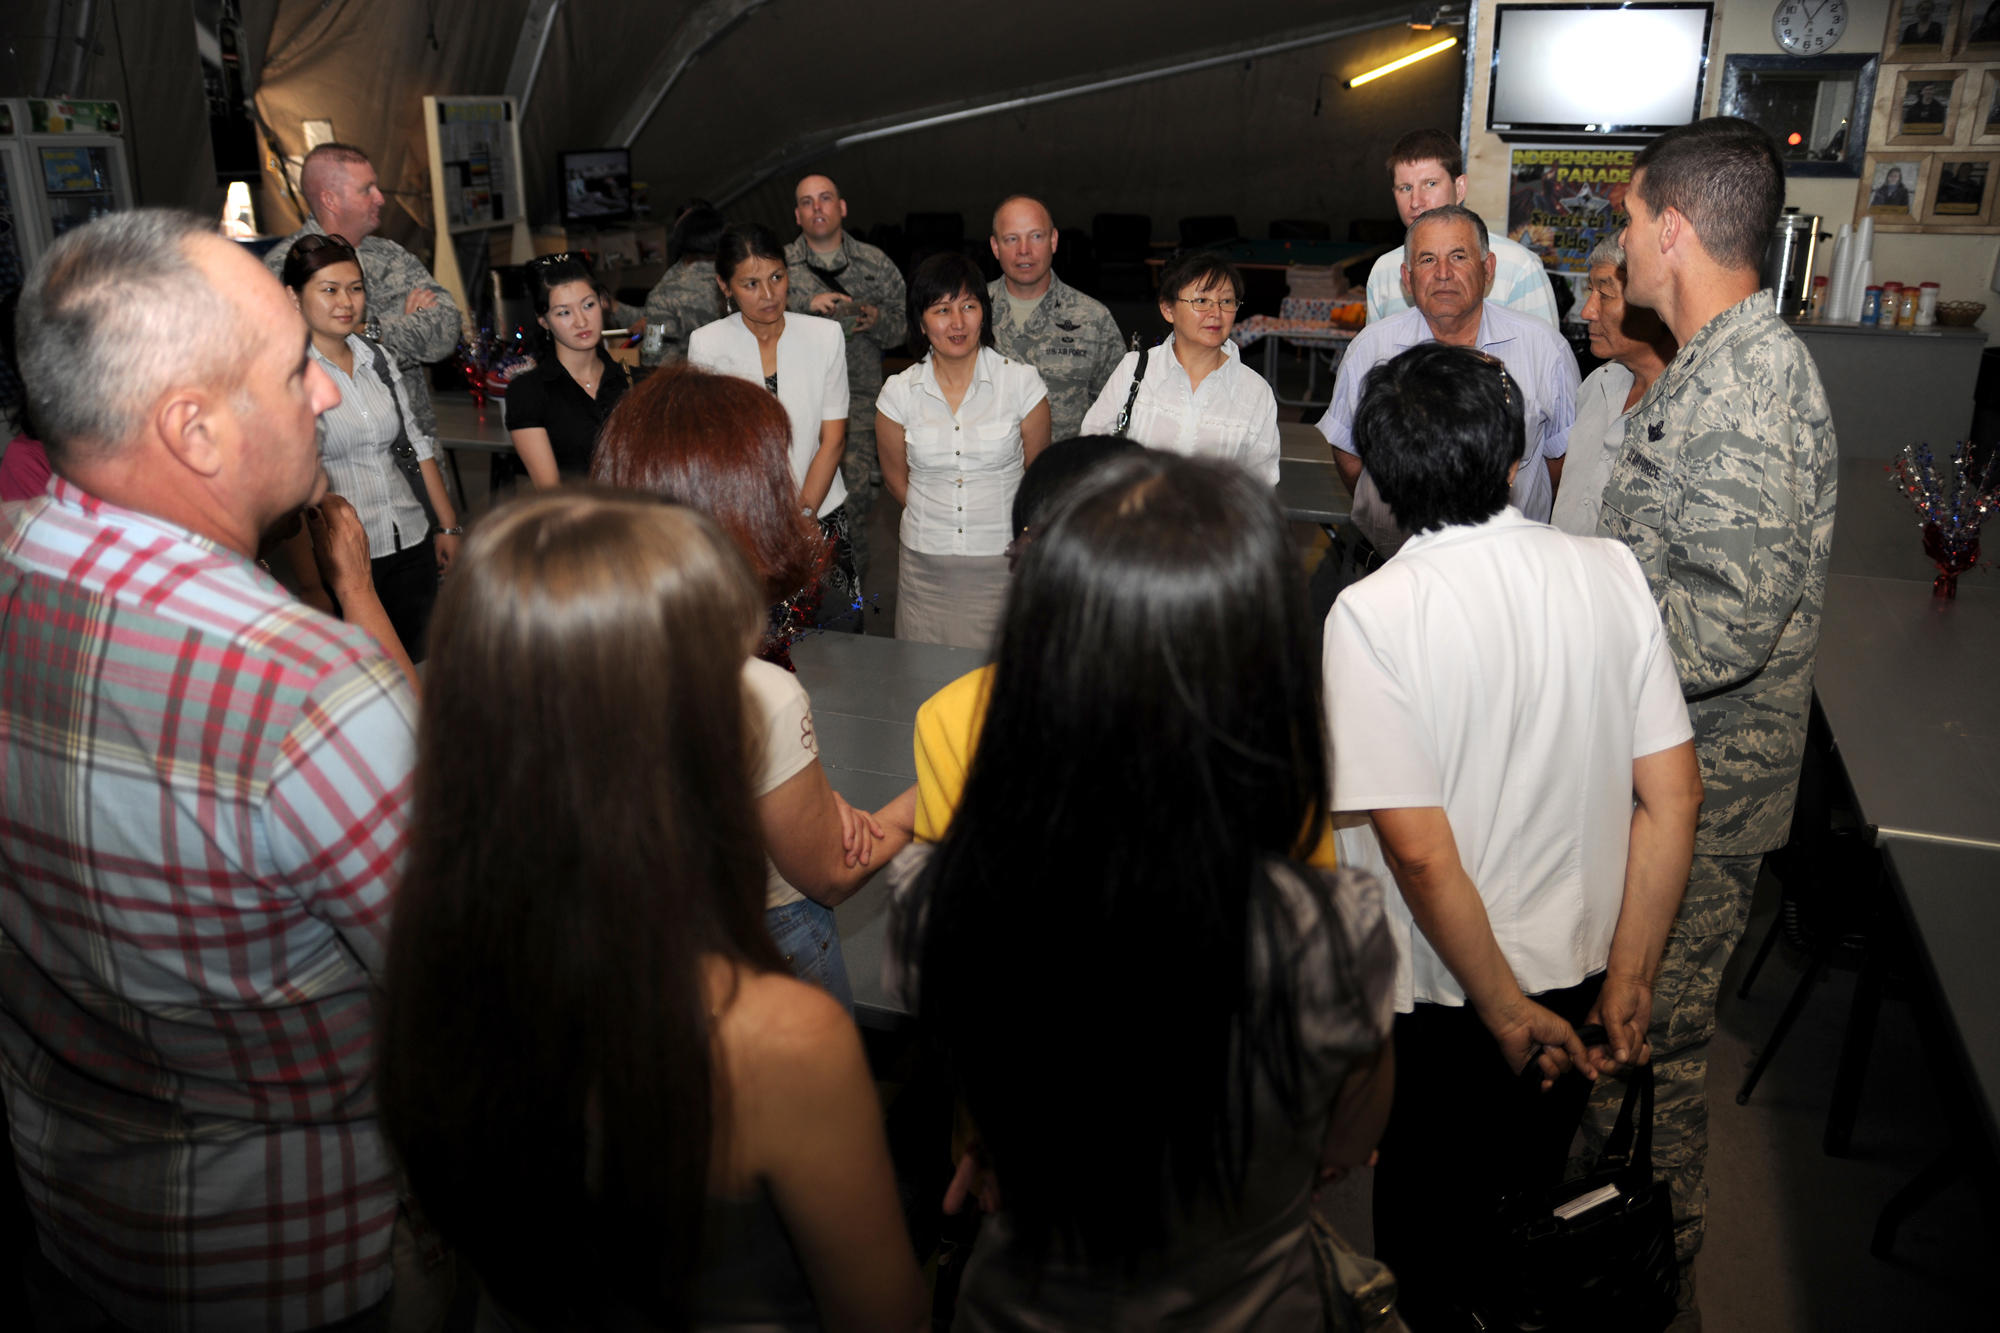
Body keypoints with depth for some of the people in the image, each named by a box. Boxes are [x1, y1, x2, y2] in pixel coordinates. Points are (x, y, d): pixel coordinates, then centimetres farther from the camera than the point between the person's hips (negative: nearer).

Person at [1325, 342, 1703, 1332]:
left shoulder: (1372, 613, -22)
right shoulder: (1611, 572, -10)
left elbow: (1419, 849, -25)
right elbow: (1672, 796, -8)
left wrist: (1506, 1010, -13)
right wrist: (1628, 980, 0)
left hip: (1441, 989, -4)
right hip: (1582, 963, 5)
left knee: (1425, 1200, 22)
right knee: (1531, 1176, 30)